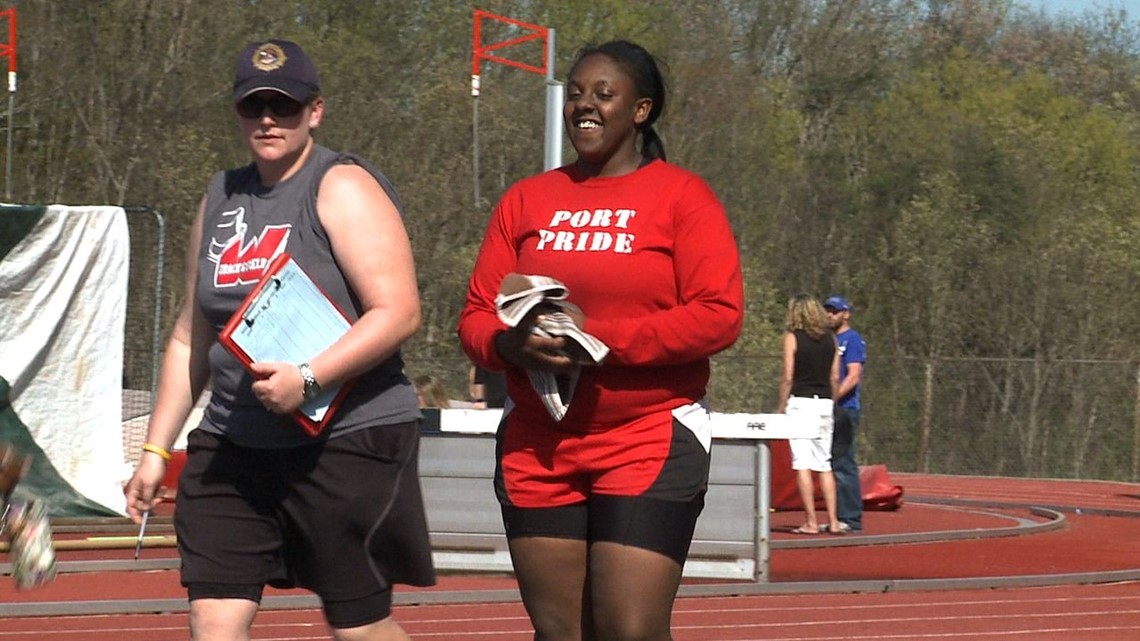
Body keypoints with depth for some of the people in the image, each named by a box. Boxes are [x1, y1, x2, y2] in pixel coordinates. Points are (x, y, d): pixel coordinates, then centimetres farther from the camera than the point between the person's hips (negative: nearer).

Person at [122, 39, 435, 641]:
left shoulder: (343, 189, -6)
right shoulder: (220, 199, 16)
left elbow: (399, 312, -17)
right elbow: (191, 336, 23)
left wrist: (307, 378, -26)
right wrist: (156, 448, 19)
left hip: (347, 440, -6)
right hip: (232, 449, 6)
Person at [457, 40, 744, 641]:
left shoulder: (682, 196, 0)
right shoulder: (526, 200, 13)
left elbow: (719, 316, -10)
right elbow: (475, 318, 11)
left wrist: (599, 338, -17)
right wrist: (512, 344, -14)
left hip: (650, 443, -4)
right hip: (537, 448, 5)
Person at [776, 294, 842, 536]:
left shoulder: (793, 337, -4)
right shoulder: (830, 338, 10)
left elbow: (788, 377, -7)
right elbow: (835, 377, 10)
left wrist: (781, 406, 0)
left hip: (800, 401, -5)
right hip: (824, 404, 5)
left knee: (802, 464, -4)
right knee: (824, 464, 9)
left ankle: (811, 522, -8)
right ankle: (833, 521, 4)